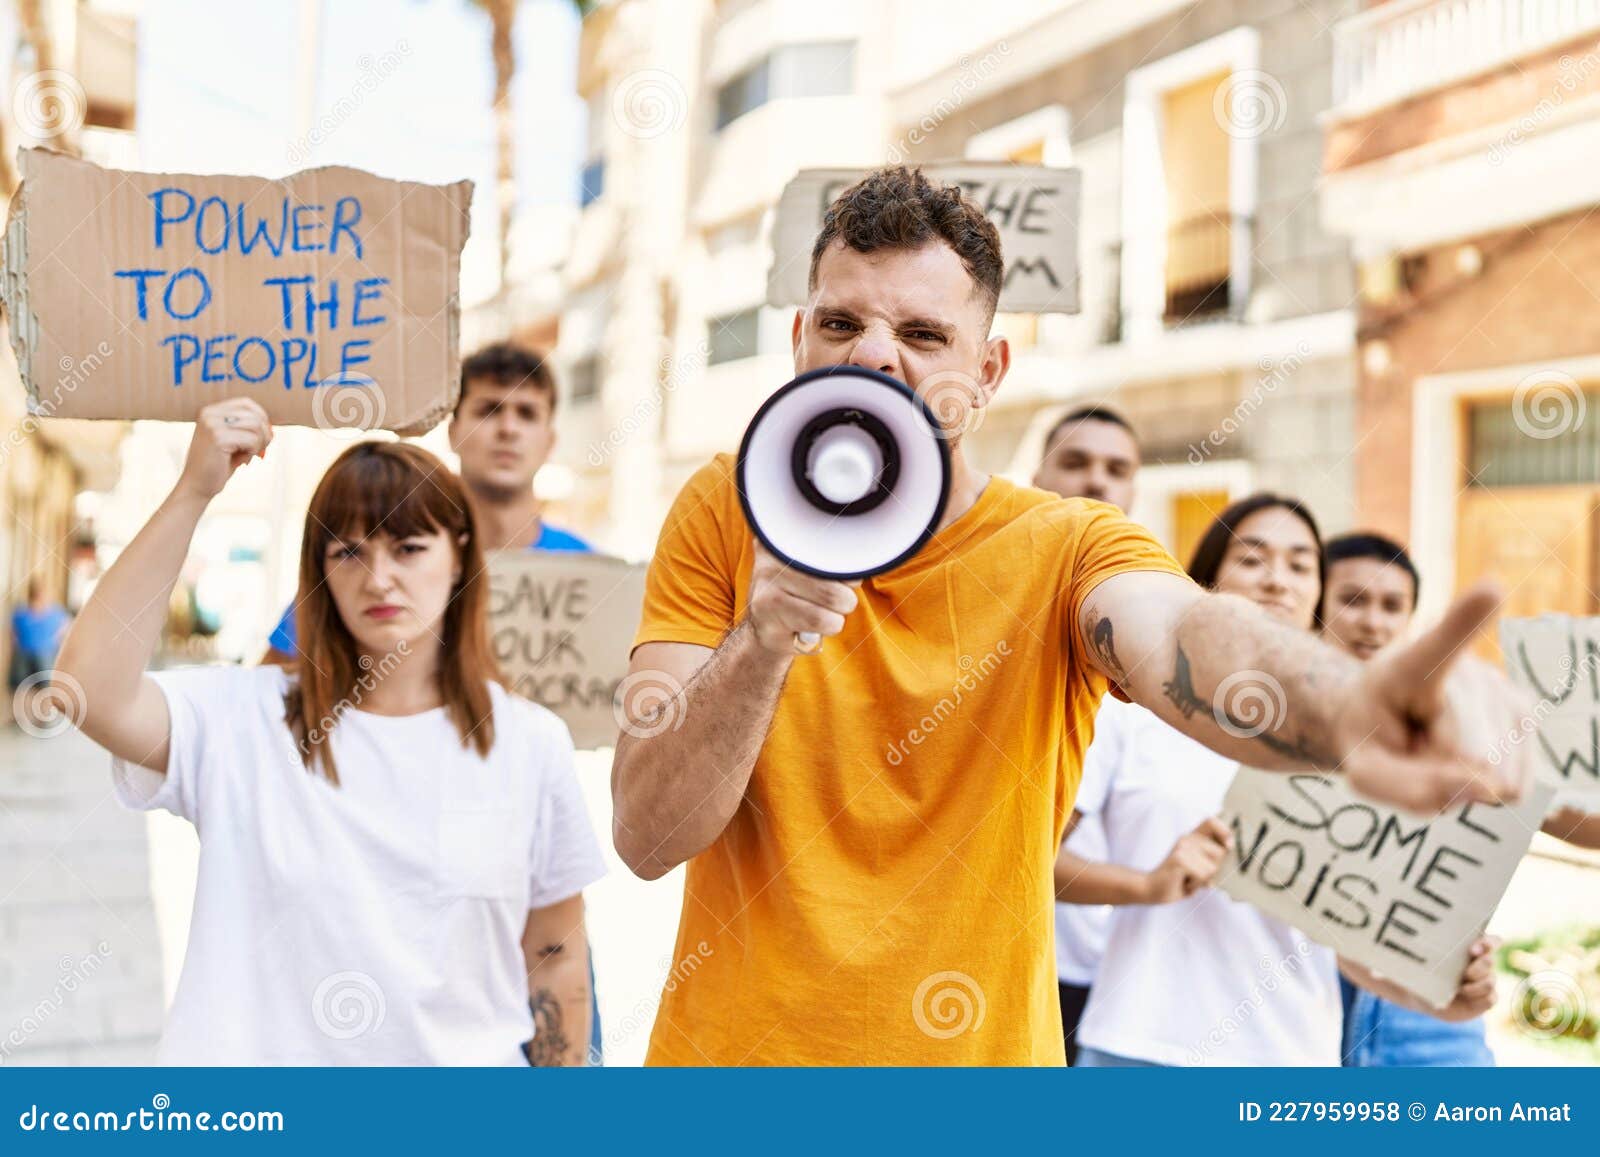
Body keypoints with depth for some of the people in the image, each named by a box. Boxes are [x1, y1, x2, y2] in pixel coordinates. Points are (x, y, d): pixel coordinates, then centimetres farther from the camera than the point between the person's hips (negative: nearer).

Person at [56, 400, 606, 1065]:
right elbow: (89, 691, -24)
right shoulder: (241, 718, -6)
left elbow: (555, 960, 3)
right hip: (268, 1049, 0)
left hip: (470, 1056, 1)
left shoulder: (530, 743, -3)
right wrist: (192, 492, -24)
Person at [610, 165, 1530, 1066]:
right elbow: (645, 837, -13)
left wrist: (1348, 707, -54)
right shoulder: (726, 510, -8)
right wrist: (762, 638, -30)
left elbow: (1180, 636, -33)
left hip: (978, 1049, 0)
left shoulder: (1069, 547, -9)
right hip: (725, 1042, 1)